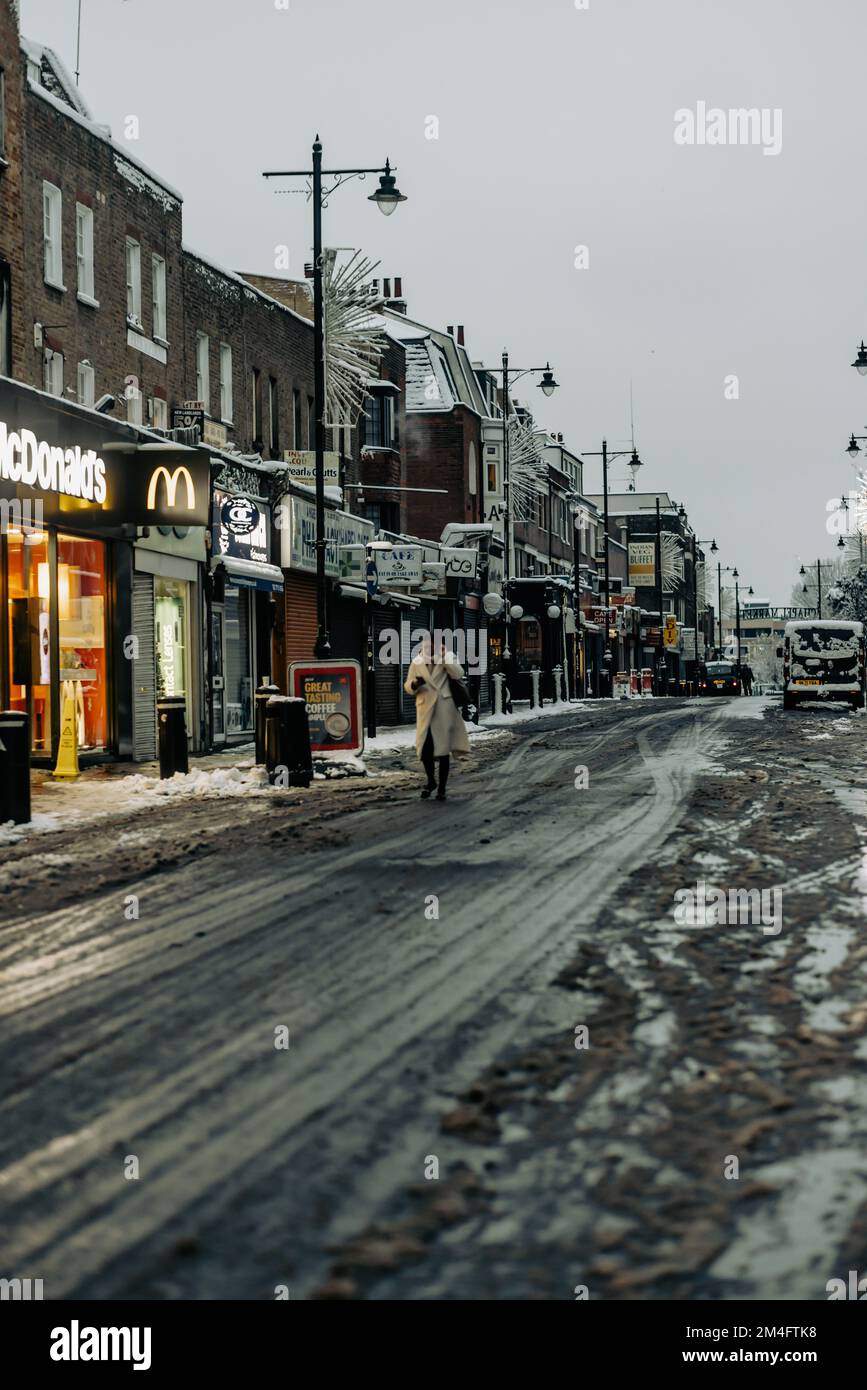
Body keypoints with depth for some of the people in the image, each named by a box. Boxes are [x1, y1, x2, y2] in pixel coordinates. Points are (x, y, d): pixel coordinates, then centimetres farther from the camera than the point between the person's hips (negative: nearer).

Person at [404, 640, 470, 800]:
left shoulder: (449, 657, 3)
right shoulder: (417, 662, 7)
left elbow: (458, 674, -13)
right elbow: (407, 687, 8)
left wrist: (443, 658, -21)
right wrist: (415, 684, -15)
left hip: (445, 709, -1)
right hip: (425, 710, 1)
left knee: (443, 749, 1)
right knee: (425, 747, -8)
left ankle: (441, 788, 13)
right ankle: (430, 781, 17)